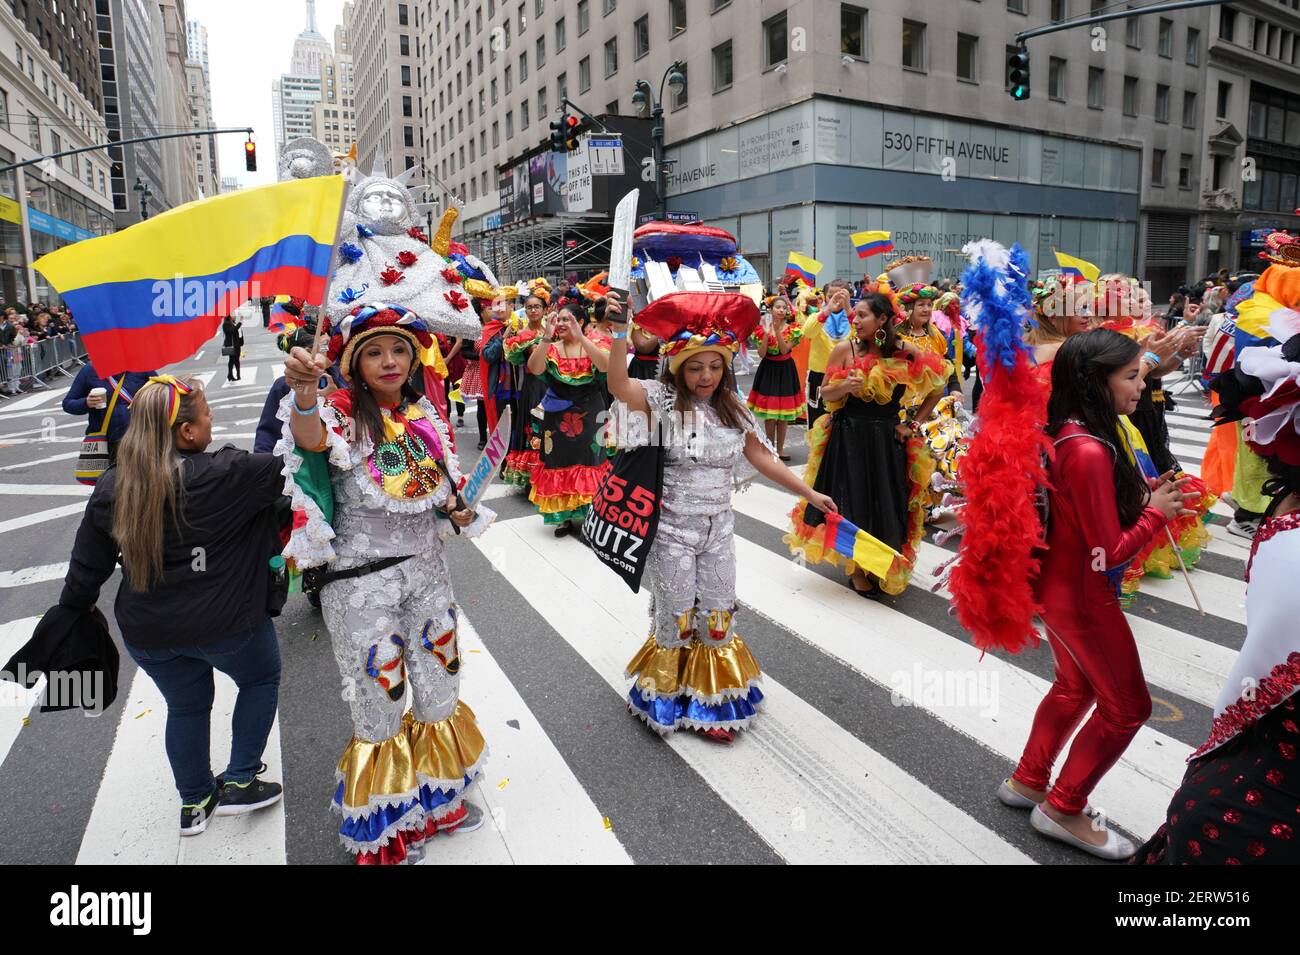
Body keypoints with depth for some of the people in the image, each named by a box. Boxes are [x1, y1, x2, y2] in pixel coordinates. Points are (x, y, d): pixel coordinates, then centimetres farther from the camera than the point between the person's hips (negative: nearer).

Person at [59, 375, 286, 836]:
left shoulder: (111, 488, -6)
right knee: (261, 678, 24)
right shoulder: (225, 475, -24)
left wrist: (72, 609, 19)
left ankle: (195, 801, 41)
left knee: (186, 706, 25)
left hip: (148, 632, 5)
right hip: (224, 622, -5)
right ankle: (239, 782, 24)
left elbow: (87, 565, 3)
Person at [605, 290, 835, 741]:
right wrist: (619, 333, -42)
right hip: (672, 528, -4)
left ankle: (715, 700, 32)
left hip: (719, 528, 4)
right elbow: (619, 387, -29)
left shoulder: (733, 409, 3)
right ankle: (666, 699, 33)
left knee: (717, 616, 12)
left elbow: (761, 457, 9)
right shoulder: (662, 400, -10)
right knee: (675, 616, 10)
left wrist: (809, 492, 10)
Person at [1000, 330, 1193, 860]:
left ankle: (1026, 782, 41)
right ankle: (1063, 810, 24)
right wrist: (1156, 512, -10)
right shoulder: (1089, 451, -30)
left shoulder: (1068, 434, -2)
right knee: (1126, 706, 10)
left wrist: (1143, 492, -5)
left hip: (1060, 585, 9)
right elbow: (1110, 552, -24)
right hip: (1083, 597, -9)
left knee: (1074, 687, 26)